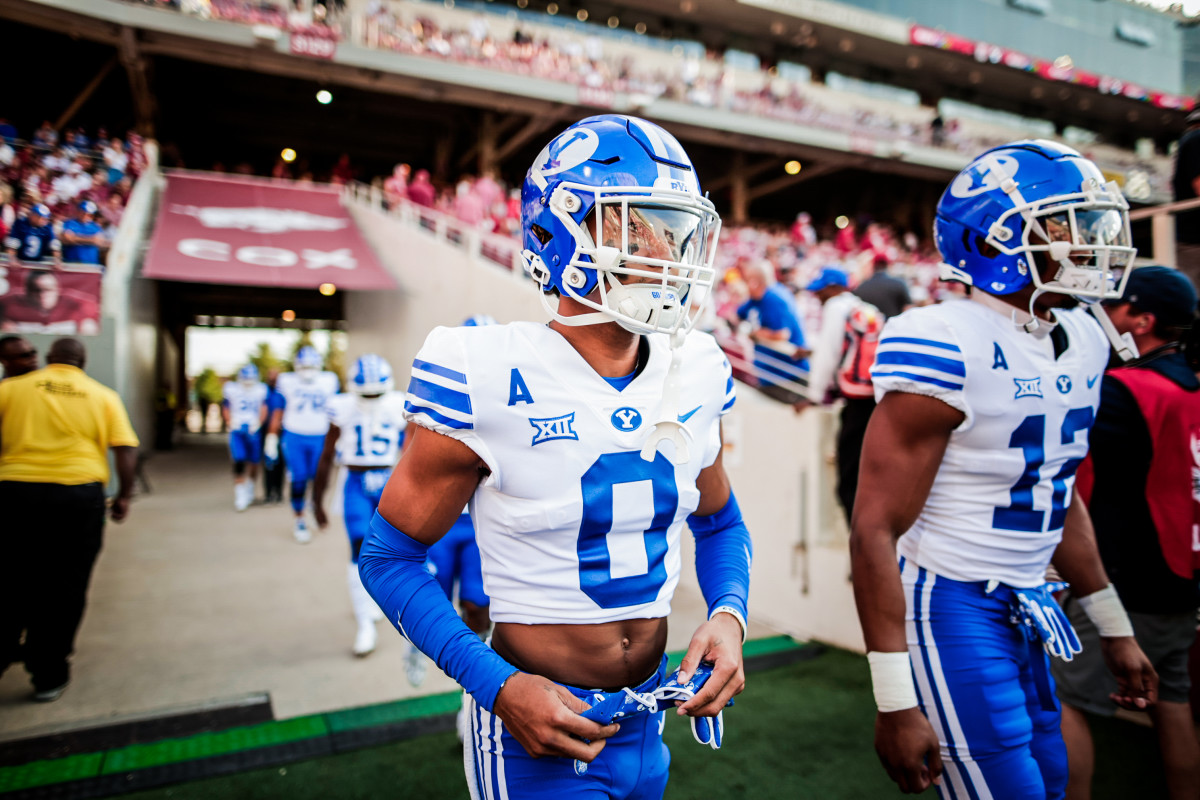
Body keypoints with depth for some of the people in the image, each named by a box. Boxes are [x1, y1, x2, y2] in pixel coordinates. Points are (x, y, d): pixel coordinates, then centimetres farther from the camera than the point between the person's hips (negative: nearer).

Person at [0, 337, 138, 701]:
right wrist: (124, 496, 8)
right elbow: (126, 449, 0)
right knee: (65, 588, 9)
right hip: (80, 494, 0)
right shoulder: (103, 395, 7)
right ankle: (49, 676, 18)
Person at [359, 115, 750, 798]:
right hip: (541, 733, -5)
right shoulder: (491, 381, -19)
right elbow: (391, 555, -10)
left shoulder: (698, 376, -3)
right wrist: (498, 685, -20)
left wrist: (729, 615, -7)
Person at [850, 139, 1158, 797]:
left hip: (1024, 607, 8)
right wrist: (896, 704, -20)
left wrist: (1115, 628, 22)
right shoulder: (949, 349, -21)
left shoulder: (1084, 341, 6)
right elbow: (875, 531, -21)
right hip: (948, 604, -8)